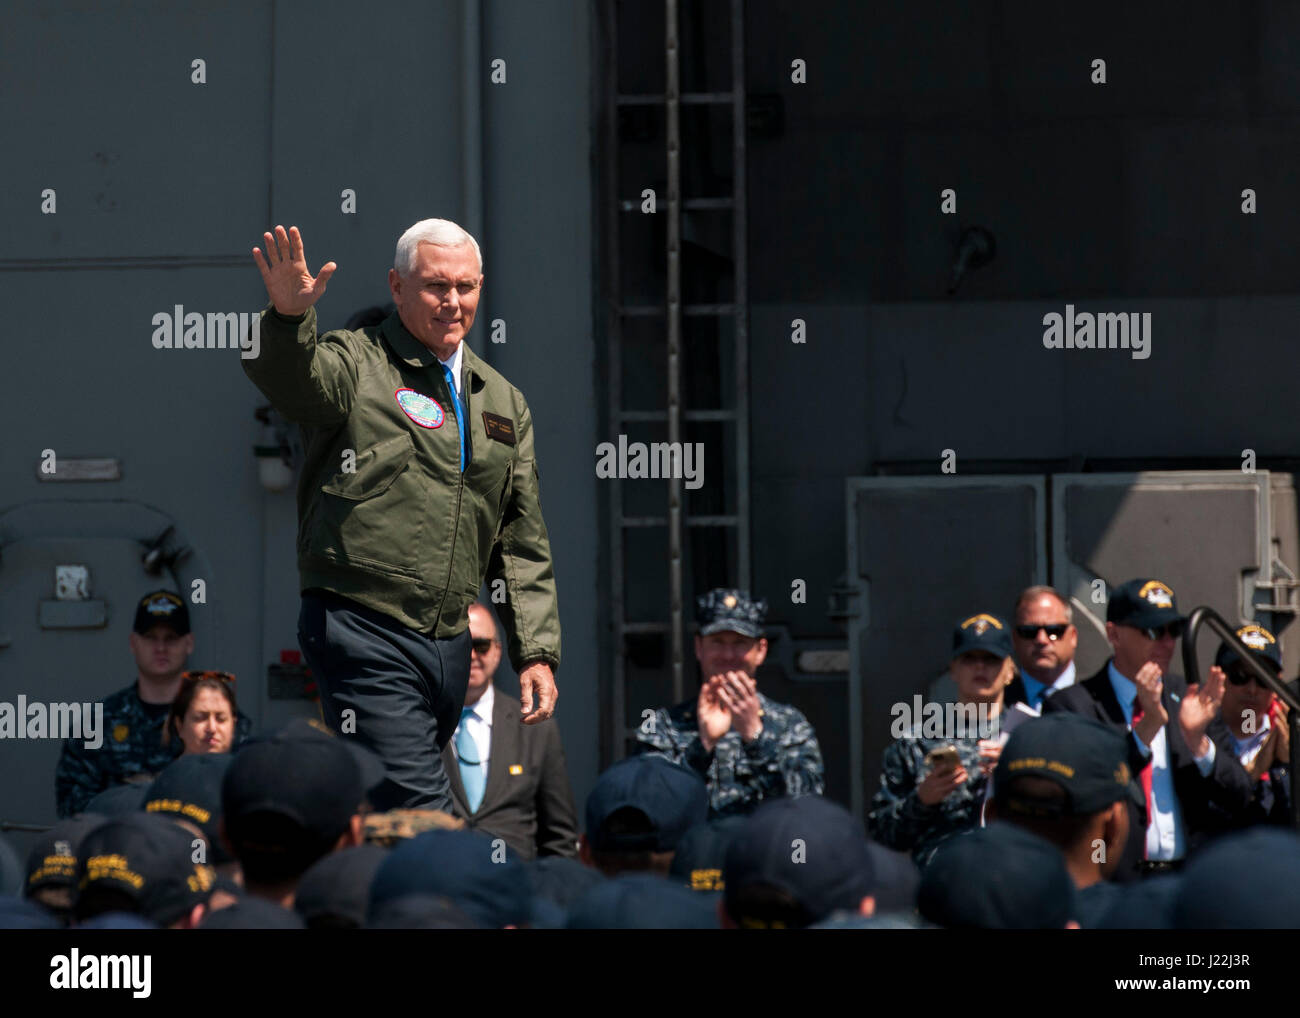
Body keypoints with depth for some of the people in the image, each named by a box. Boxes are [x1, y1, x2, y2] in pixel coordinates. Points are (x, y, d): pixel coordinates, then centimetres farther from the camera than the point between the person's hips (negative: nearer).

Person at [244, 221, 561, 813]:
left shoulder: (503, 402, 18)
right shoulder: (355, 365, 0)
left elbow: (522, 543, 19)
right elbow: (283, 375, -24)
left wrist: (537, 652, 12)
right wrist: (288, 317, -46)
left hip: (449, 648, 6)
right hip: (363, 636, -6)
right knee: (421, 811, -17)